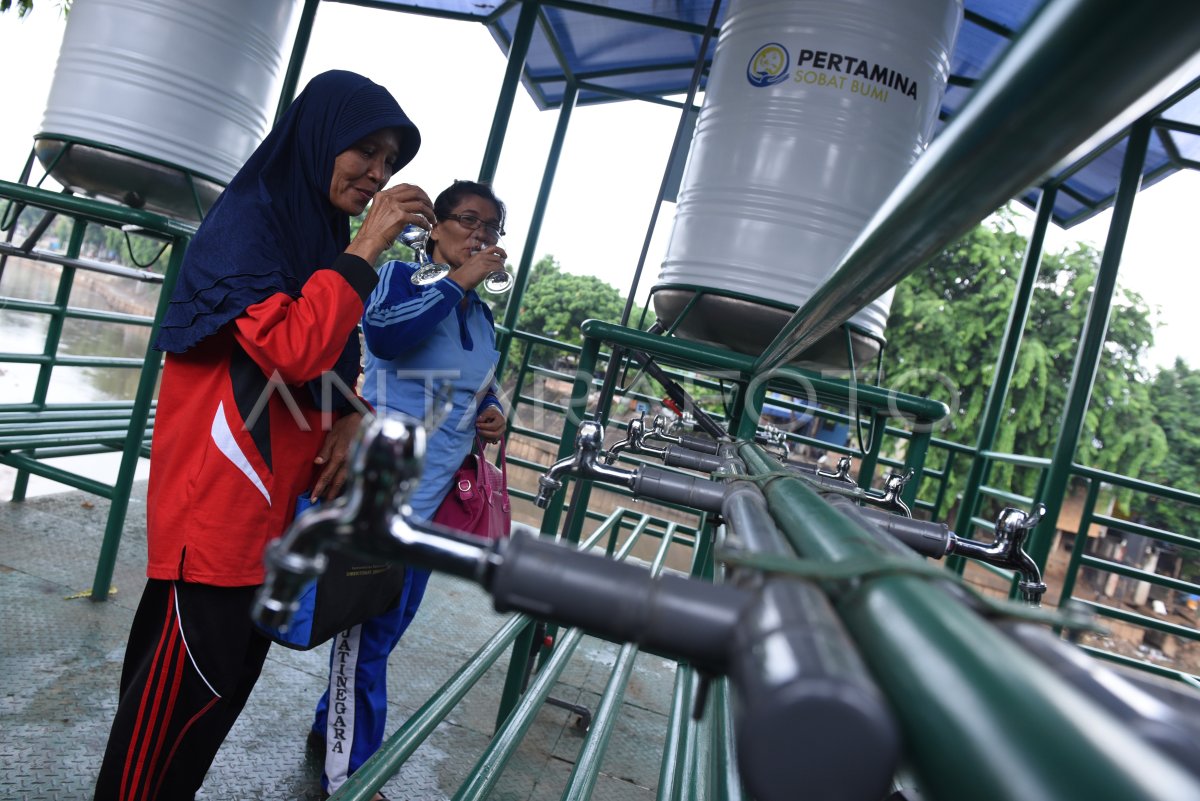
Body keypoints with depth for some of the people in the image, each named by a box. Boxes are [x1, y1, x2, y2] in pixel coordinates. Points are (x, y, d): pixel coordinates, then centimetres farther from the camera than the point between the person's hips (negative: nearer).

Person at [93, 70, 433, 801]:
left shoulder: (318, 238, 13)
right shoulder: (245, 224, -12)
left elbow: (332, 365, 18)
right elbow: (293, 351, -26)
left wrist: (351, 419, -2)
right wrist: (365, 249, -22)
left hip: (276, 511, 9)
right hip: (216, 507, -9)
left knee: (233, 675, 18)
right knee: (186, 683, 1)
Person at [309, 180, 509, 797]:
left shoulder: (481, 316, 14)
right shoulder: (402, 276, -6)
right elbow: (384, 332, -27)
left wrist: (493, 416, 4)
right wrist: (457, 281, -20)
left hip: (441, 491, 8)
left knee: (390, 620, 18)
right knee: (371, 621, 1)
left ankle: (332, 726, 38)